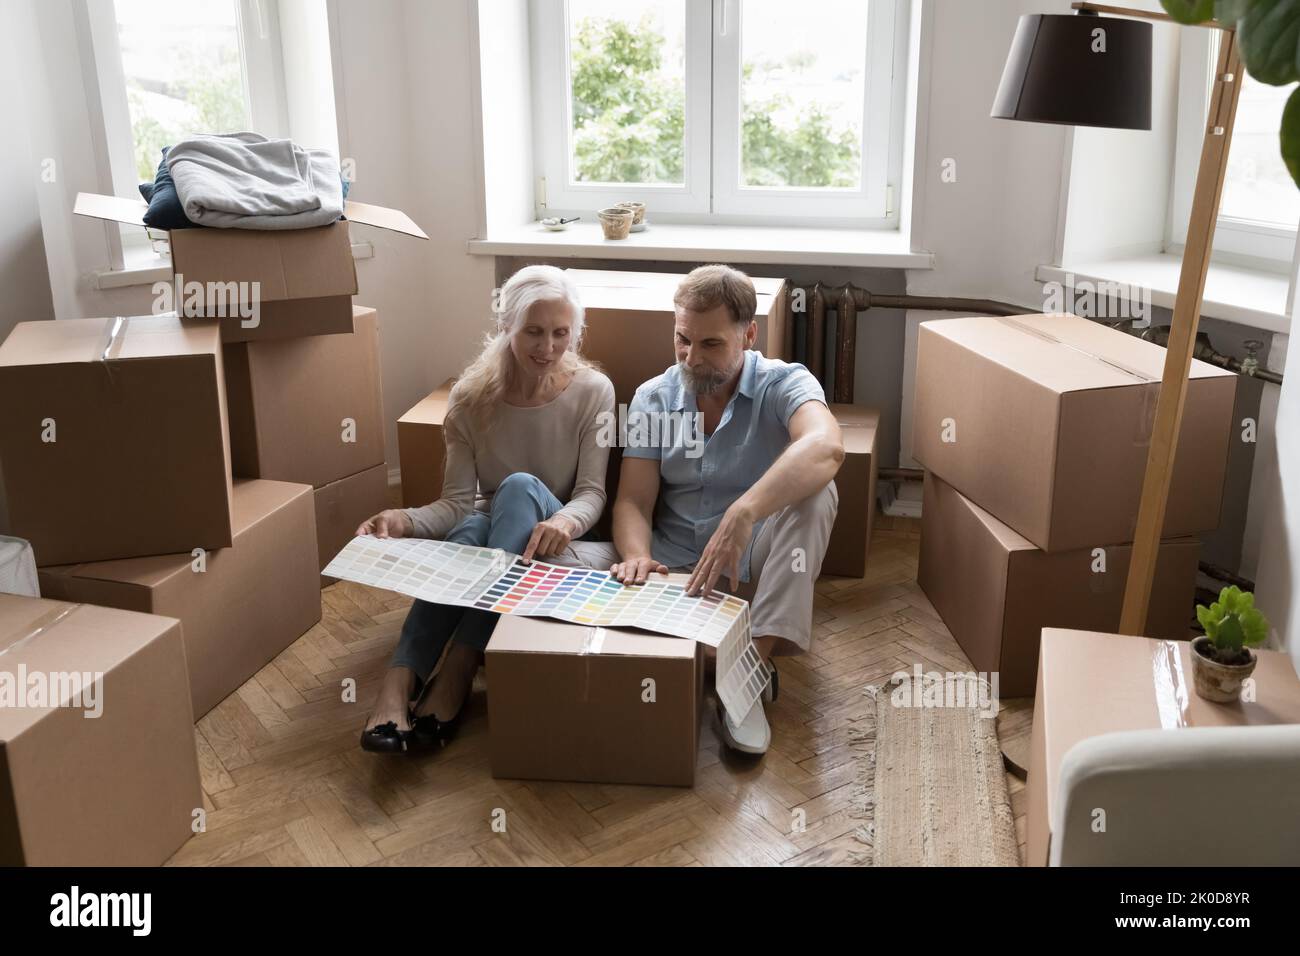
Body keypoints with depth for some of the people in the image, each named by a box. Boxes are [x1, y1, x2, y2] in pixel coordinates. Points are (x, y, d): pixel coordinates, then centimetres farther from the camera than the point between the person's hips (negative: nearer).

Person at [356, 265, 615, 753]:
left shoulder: (593, 392, -10)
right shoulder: (472, 397, -7)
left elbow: (592, 493, -12)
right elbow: (456, 502, -9)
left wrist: (565, 521, -37)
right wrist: (406, 520, -31)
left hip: (552, 544, -1)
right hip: (487, 533, 1)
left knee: (520, 486, -34)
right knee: (468, 530, -35)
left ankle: (457, 671, -40)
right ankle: (398, 683, -47)